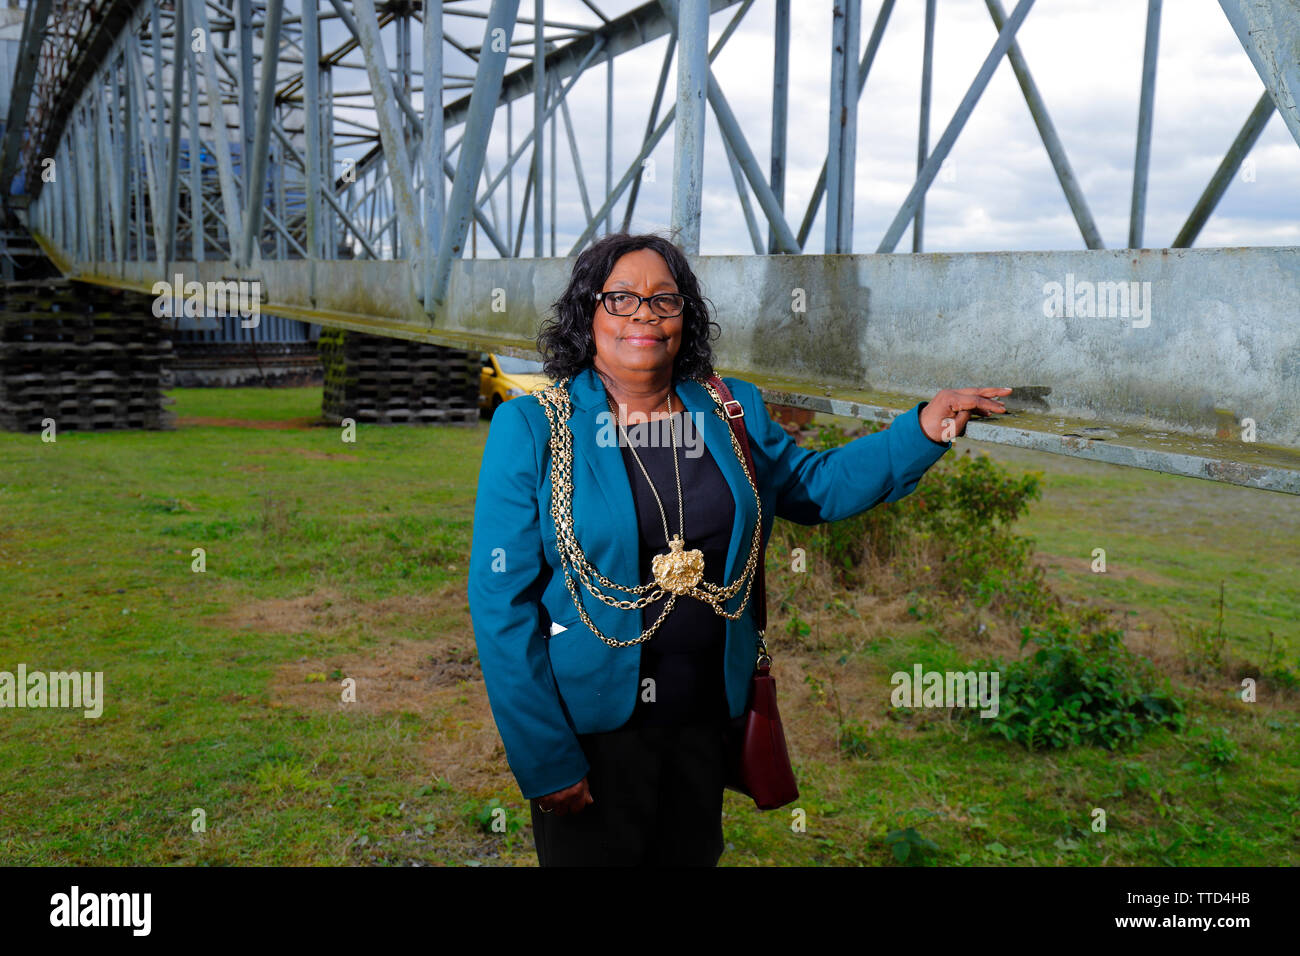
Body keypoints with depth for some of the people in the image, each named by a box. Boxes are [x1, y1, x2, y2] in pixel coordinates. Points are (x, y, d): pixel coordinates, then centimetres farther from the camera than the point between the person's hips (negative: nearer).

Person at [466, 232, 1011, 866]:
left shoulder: (734, 410, 2)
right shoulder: (530, 427, -11)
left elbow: (816, 486, 15)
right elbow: (501, 602, -13)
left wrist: (926, 429, 1)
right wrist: (544, 760, -14)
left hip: (710, 716, 4)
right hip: (591, 726, -4)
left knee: (694, 855, 21)